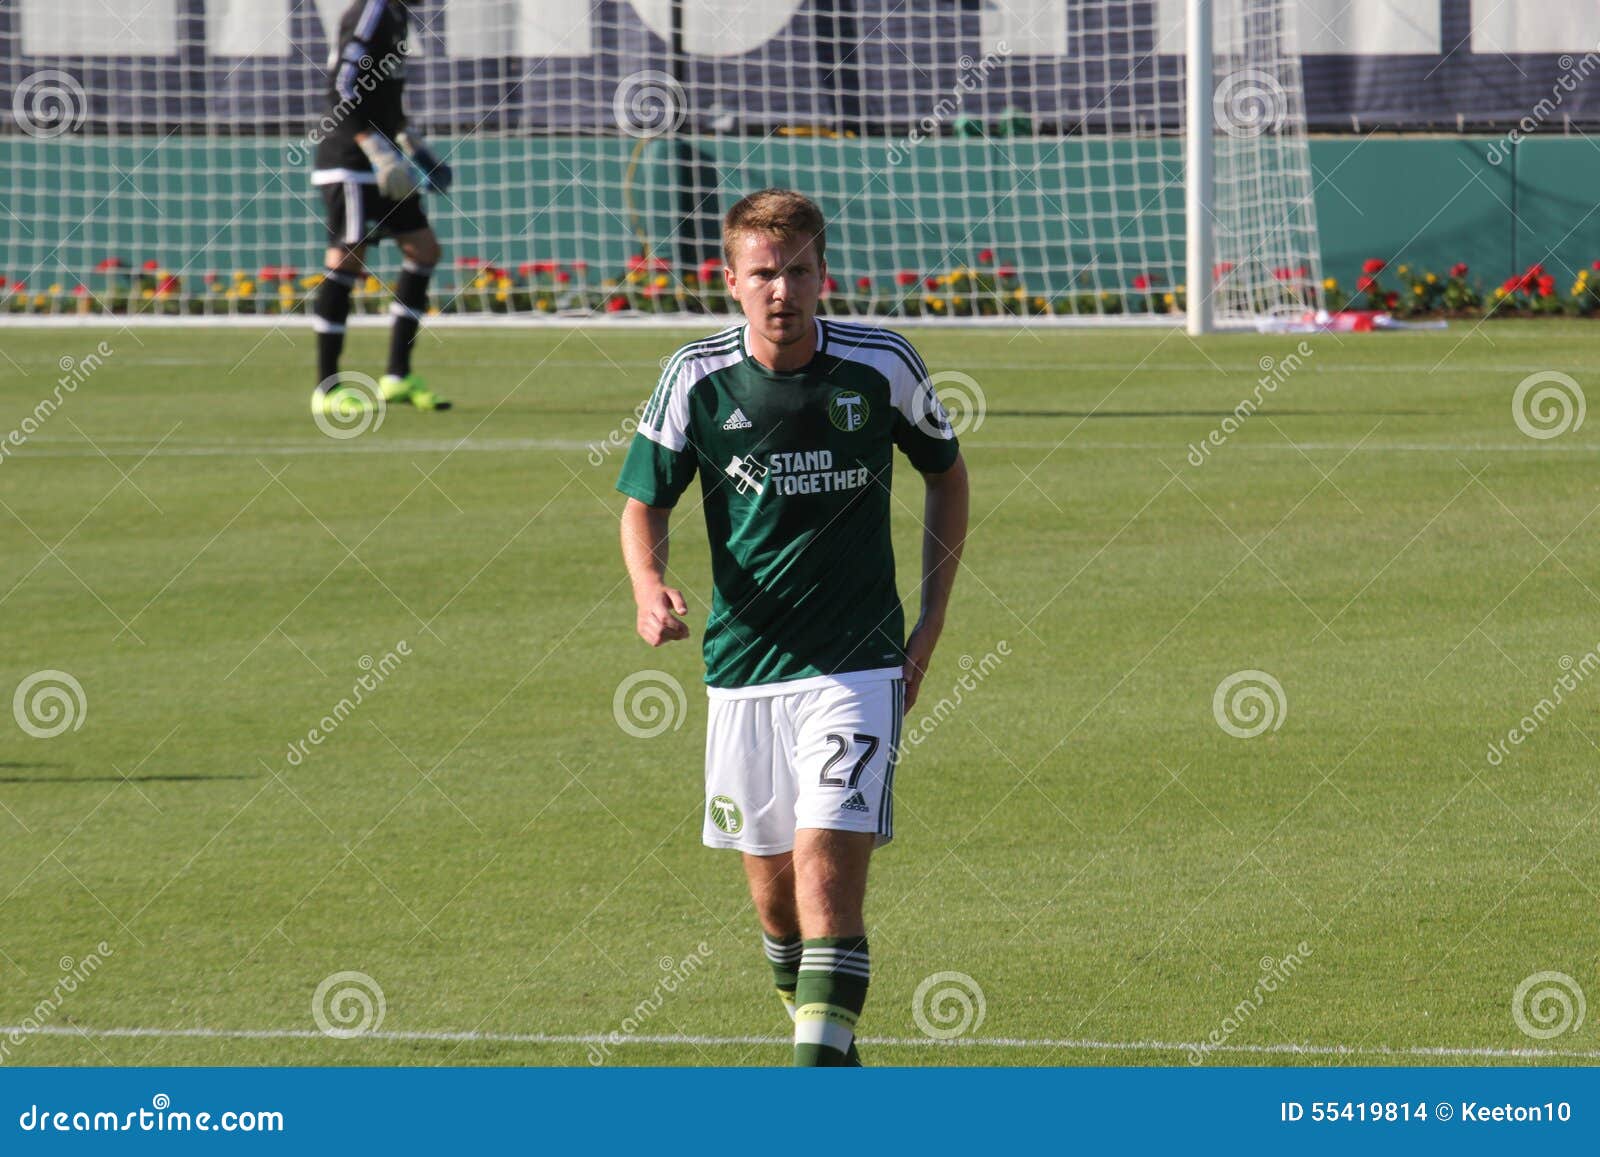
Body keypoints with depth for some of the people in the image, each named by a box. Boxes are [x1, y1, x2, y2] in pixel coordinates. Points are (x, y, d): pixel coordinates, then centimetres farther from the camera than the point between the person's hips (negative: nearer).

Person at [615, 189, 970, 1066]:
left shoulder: (882, 366, -6)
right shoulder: (698, 377, -4)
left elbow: (946, 471, 11)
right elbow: (644, 502, 4)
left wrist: (932, 618, 6)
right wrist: (650, 588, -18)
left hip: (859, 662, -3)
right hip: (742, 664, 3)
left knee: (829, 860, -17)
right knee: (771, 883, 10)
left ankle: (821, 1069, -21)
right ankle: (823, 1036, 34)